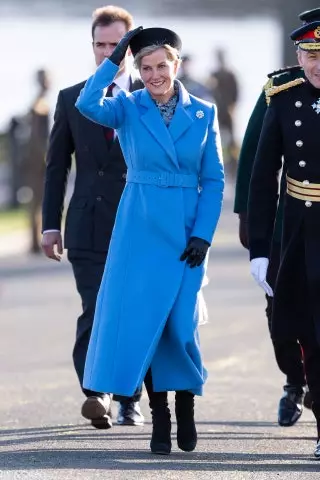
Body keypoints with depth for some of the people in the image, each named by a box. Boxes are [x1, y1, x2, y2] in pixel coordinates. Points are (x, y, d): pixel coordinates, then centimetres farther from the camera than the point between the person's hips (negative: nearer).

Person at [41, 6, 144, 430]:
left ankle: (130, 400, 17)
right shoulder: (72, 100, 9)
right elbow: (56, 167, 11)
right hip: (88, 227, 0)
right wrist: (51, 225, 6)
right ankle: (95, 393, -25)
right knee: (95, 310, -13)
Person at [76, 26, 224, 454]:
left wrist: (203, 235, -5)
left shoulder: (203, 113, 4)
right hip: (140, 230, 0)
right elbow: (88, 105, -22)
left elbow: (214, 180, 4)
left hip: (186, 233, 0)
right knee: (141, 320, -4)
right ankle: (159, 420, 8)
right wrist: (115, 58, -17)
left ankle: (186, 412, 17)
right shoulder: (128, 109, 1)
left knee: (181, 324, -4)